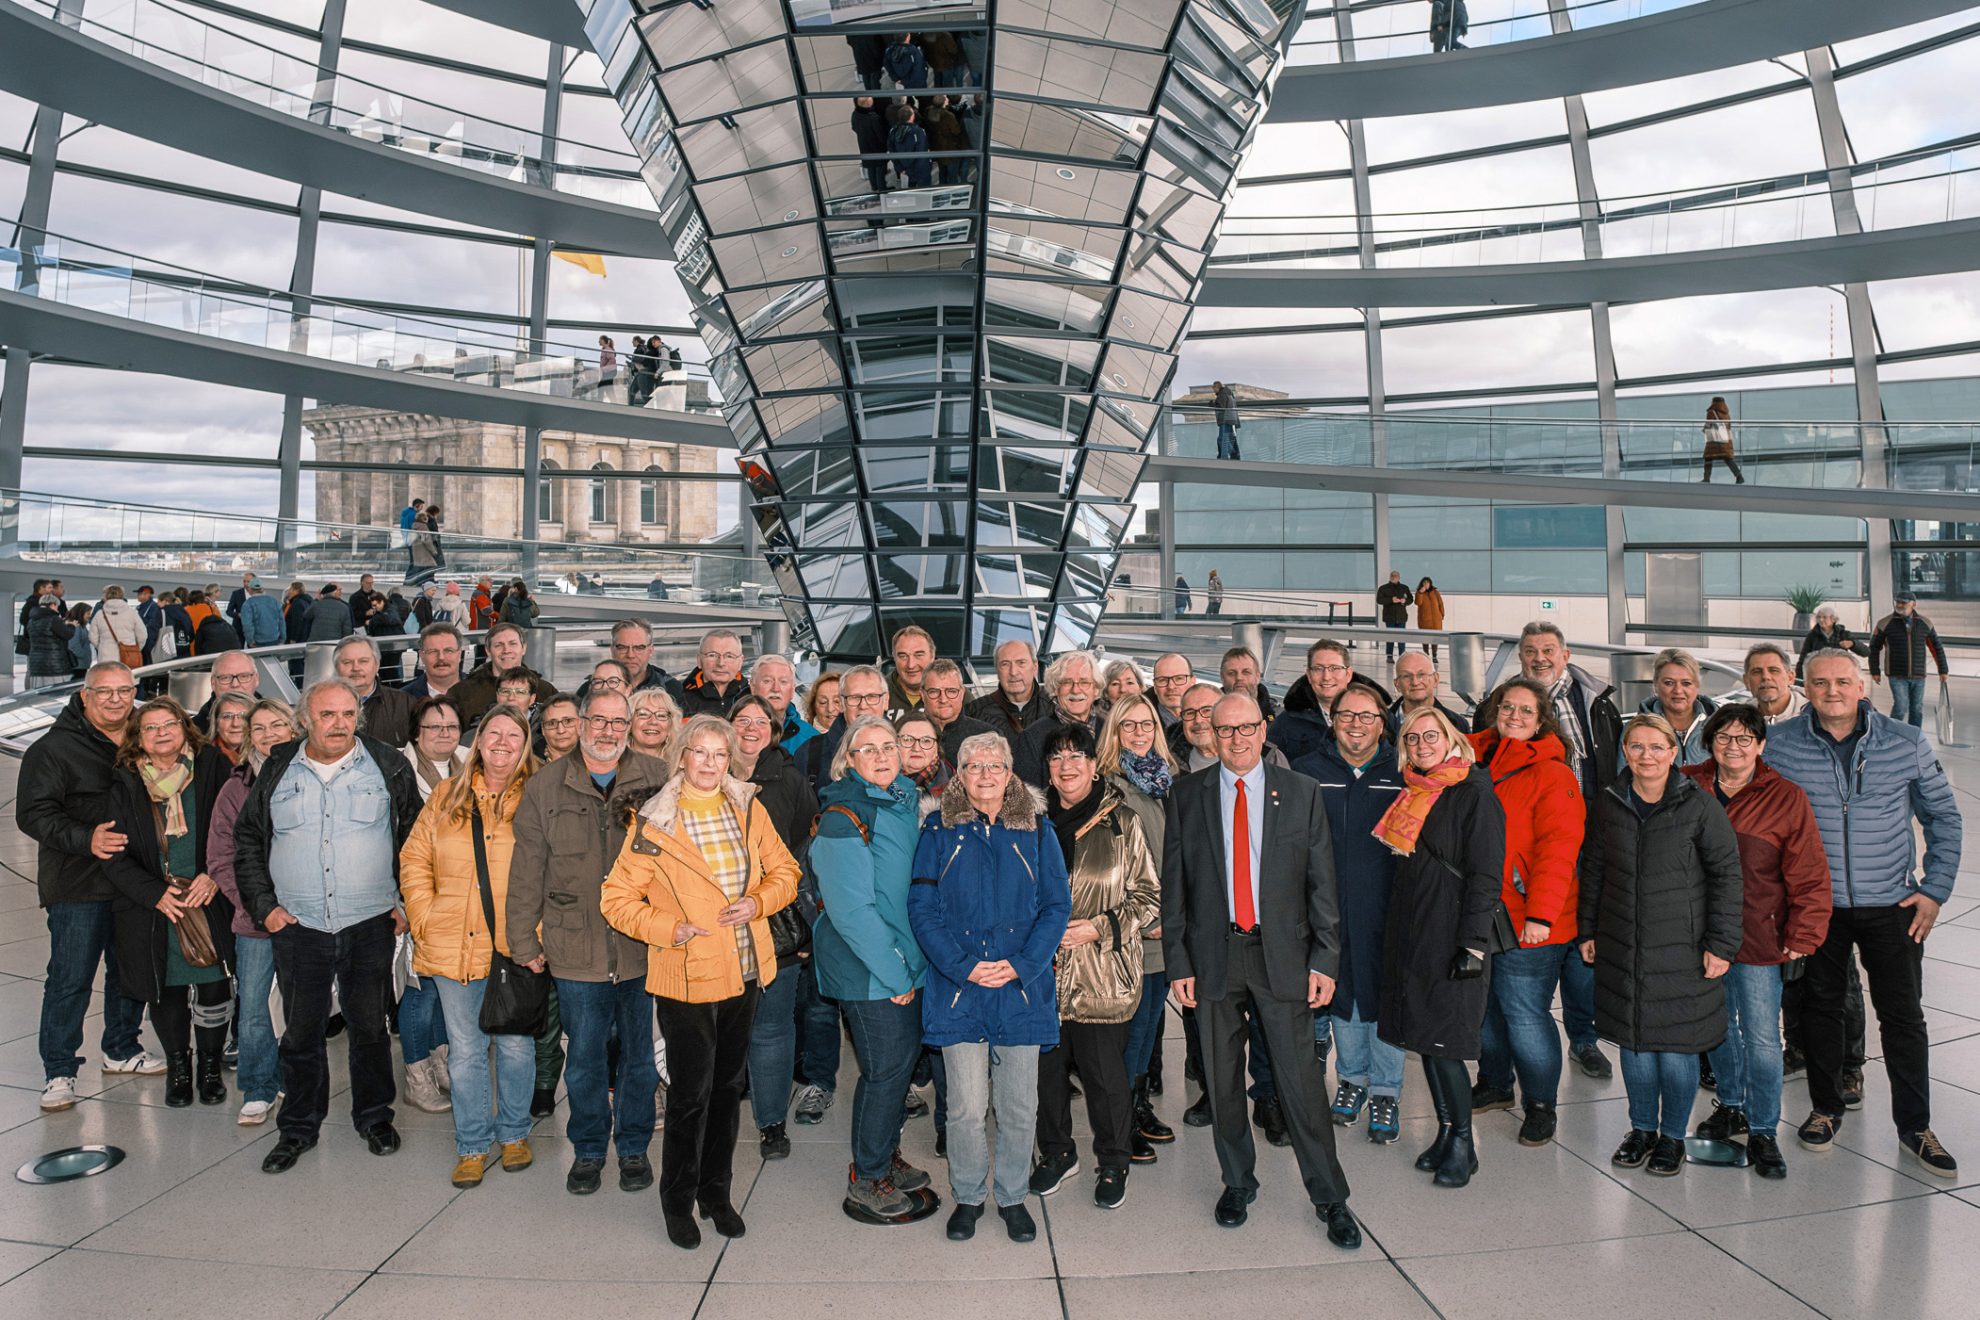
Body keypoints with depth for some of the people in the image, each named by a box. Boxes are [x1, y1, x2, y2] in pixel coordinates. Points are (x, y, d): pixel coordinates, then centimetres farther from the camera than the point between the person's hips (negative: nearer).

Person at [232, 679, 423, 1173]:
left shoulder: (389, 767, 1)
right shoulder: (277, 772, 4)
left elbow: (415, 836, 6)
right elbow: (247, 842, 11)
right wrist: (263, 906, 3)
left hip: (371, 926, -1)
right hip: (297, 927, 1)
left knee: (370, 1026, 10)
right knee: (301, 1032, 10)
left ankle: (374, 1117, 28)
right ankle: (298, 1127, 27)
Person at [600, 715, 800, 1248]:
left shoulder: (749, 811, 3)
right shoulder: (654, 823, -9)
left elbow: (785, 872, 10)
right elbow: (617, 898, -6)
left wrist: (758, 902, -9)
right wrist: (670, 930, -16)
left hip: (743, 974, 4)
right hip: (686, 979, -4)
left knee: (728, 1088, 16)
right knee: (691, 1094, 2)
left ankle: (716, 1192, 33)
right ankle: (678, 1201, 23)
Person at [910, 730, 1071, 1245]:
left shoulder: (1036, 832, 6)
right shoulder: (940, 832, 3)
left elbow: (1056, 906, 2)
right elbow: (922, 908, -2)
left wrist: (1020, 965, -11)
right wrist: (964, 966, -13)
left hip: (1022, 987, 1)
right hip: (958, 990, -1)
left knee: (1019, 1106, 8)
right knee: (966, 1106, 1)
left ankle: (1012, 1197, 28)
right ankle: (968, 1197, 22)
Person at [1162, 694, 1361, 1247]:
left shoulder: (1301, 793, 2)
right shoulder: (1187, 796, 3)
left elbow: (1322, 882, 3)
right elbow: (1174, 885, 4)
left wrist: (1325, 959, -3)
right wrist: (1178, 962, -1)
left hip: (1282, 954, -1)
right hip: (1213, 954, 1)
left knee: (1301, 1078, 1)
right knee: (1222, 1079, 10)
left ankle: (1330, 1198, 16)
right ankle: (1238, 1182, 29)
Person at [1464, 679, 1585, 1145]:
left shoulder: (1552, 775, -9)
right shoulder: (1476, 761, 8)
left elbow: (1558, 849, -17)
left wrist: (1541, 913, -24)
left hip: (1529, 927, -6)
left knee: (1525, 1016, 0)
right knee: (1484, 1007, 18)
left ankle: (1541, 1105, 19)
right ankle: (1495, 1085, 38)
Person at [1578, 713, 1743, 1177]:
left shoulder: (1699, 805, -7)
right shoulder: (1609, 804, 5)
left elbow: (1726, 875, -5)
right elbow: (1594, 872, 13)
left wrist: (1721, 943, -8)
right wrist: (1587, 931, 12)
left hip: (1681, 948, -3)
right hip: (1622, 947, 3)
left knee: (1676, 1047, 2)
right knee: (1634, 1042, 11)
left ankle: (1673, 1136, 21)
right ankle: (1641, 1129, 28)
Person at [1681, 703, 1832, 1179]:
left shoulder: (1786, 799, -5)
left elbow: (1809, 878, -3)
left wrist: (1802, 939, -7)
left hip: (1758, 941, -3)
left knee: (1762, 1039, 0)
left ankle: (1762, 1131, 16)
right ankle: (1732, 1106, 37)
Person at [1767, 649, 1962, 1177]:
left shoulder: (1907, 743, -5)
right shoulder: (1780, 744, -8)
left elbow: (1943, 818, 6)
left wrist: (1935, 890, 0)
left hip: (1892, 906, 0)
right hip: (1816, 906, 0)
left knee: (1903, 1016, 7)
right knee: (1821, 1007, 13)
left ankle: (1914, 1126, 23)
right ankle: (1826, 1108, 30)